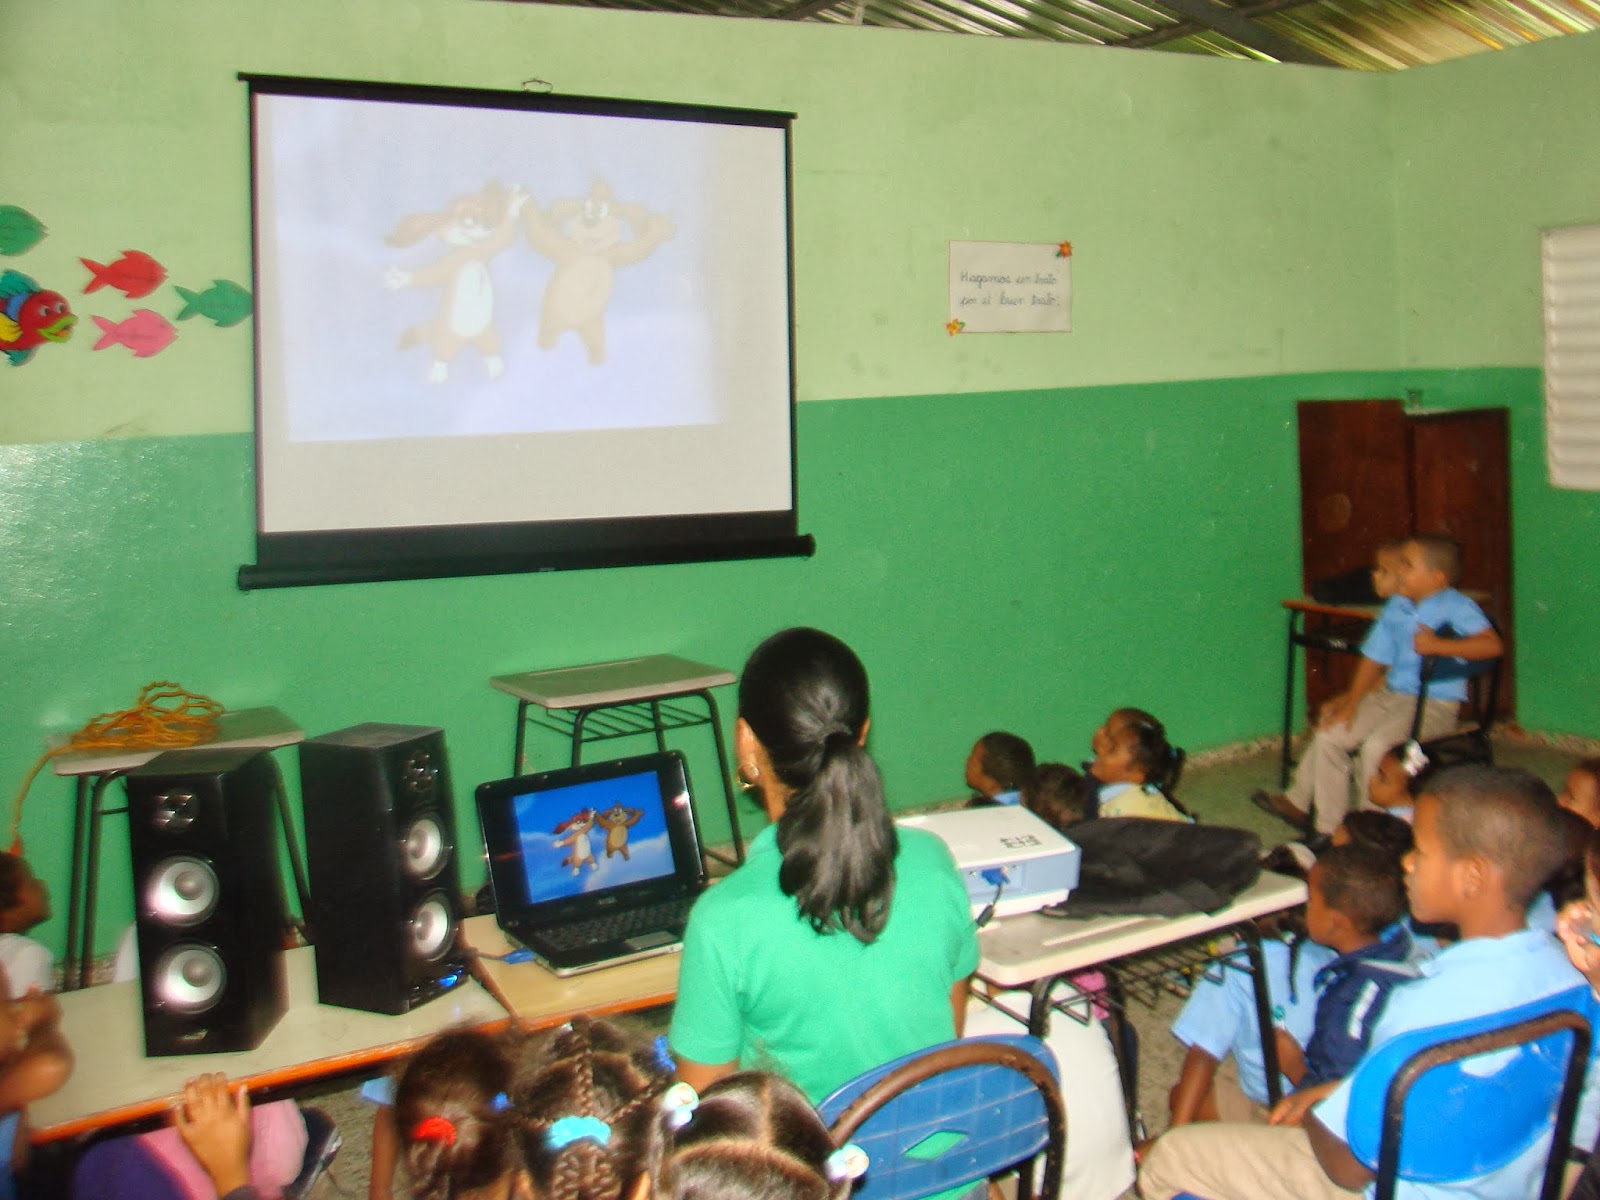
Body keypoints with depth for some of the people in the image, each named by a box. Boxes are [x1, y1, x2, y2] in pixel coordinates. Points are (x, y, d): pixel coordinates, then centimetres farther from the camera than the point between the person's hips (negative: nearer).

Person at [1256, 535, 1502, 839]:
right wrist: (1352, 699, 4)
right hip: (1392, 696, 8)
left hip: (1435, 707, -8)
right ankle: (1329, 828, 7)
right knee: (1329, 733, -3)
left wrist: (1438, 646, -32)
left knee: (1377, 744, -30)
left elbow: (1492, 645, -28)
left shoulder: (1456, 608, -11)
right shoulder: (1396, 606, 9)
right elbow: (1375, 658, 14)